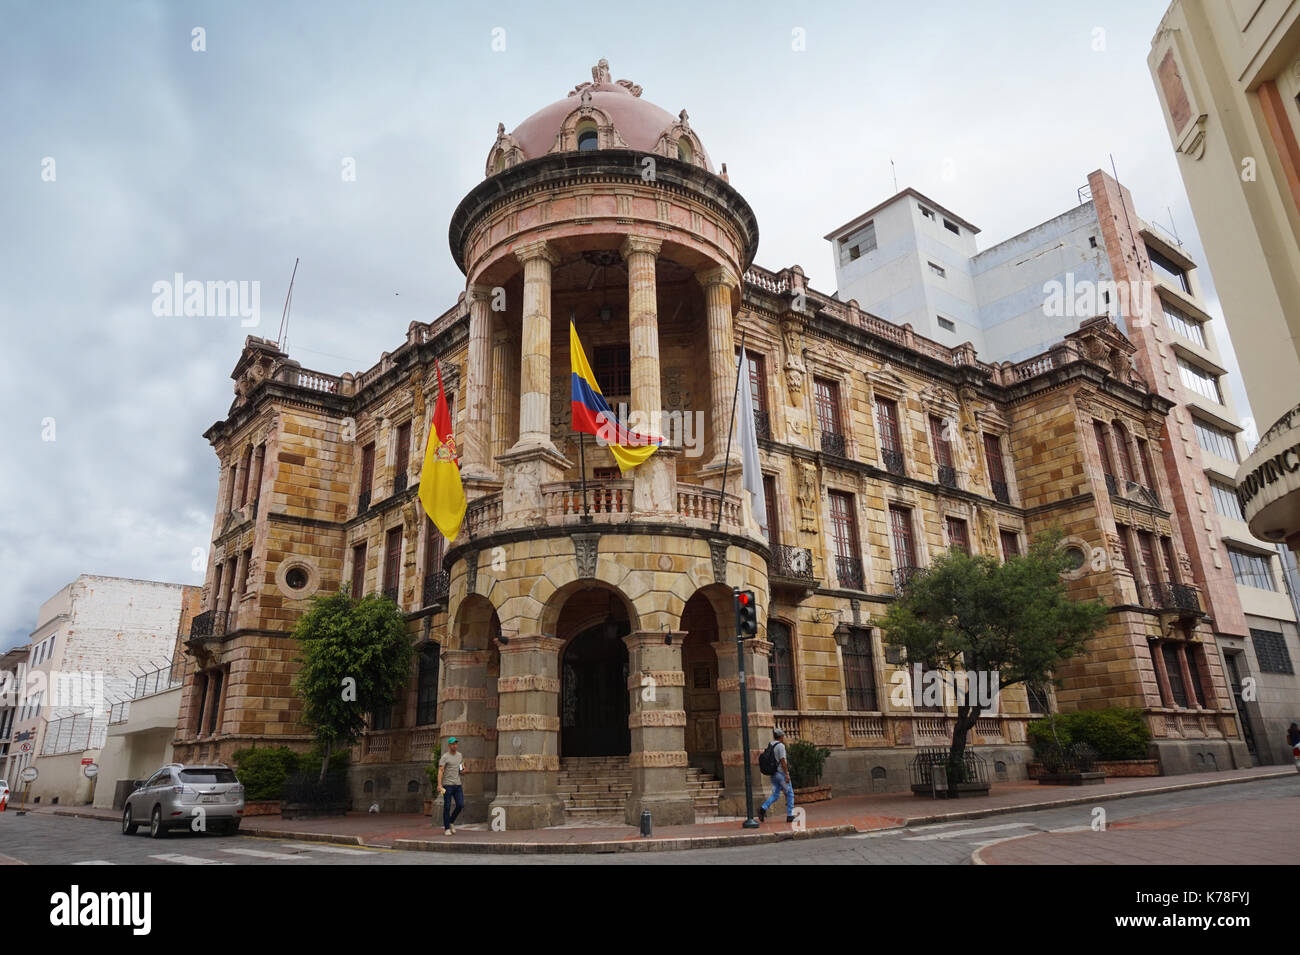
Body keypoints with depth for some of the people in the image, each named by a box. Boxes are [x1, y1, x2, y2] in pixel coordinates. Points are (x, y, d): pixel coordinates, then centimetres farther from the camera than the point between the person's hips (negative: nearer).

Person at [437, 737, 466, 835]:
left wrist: (463, 769, 2)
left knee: (460, 805, -4)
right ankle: (446, 828, 9)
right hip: (447, 785, -5)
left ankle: (451, 821, 20)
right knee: (447, 807, -2)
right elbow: (440, 771, -15)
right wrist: (439, 785, -25)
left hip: (457, 784, 5)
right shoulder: (444, 757, -8)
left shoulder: (460, 755, 12)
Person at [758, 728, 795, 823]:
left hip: (773, 774, 7)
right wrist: (787, 774, -18)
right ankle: (790, 816, 7)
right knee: (790, 794, 6)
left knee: (775, 795, 8)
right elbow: (782, 761, -19)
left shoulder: (770, 746, 12)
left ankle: (763, 808, -13)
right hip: (781, 773, -7)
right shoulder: (780, 746, -13)